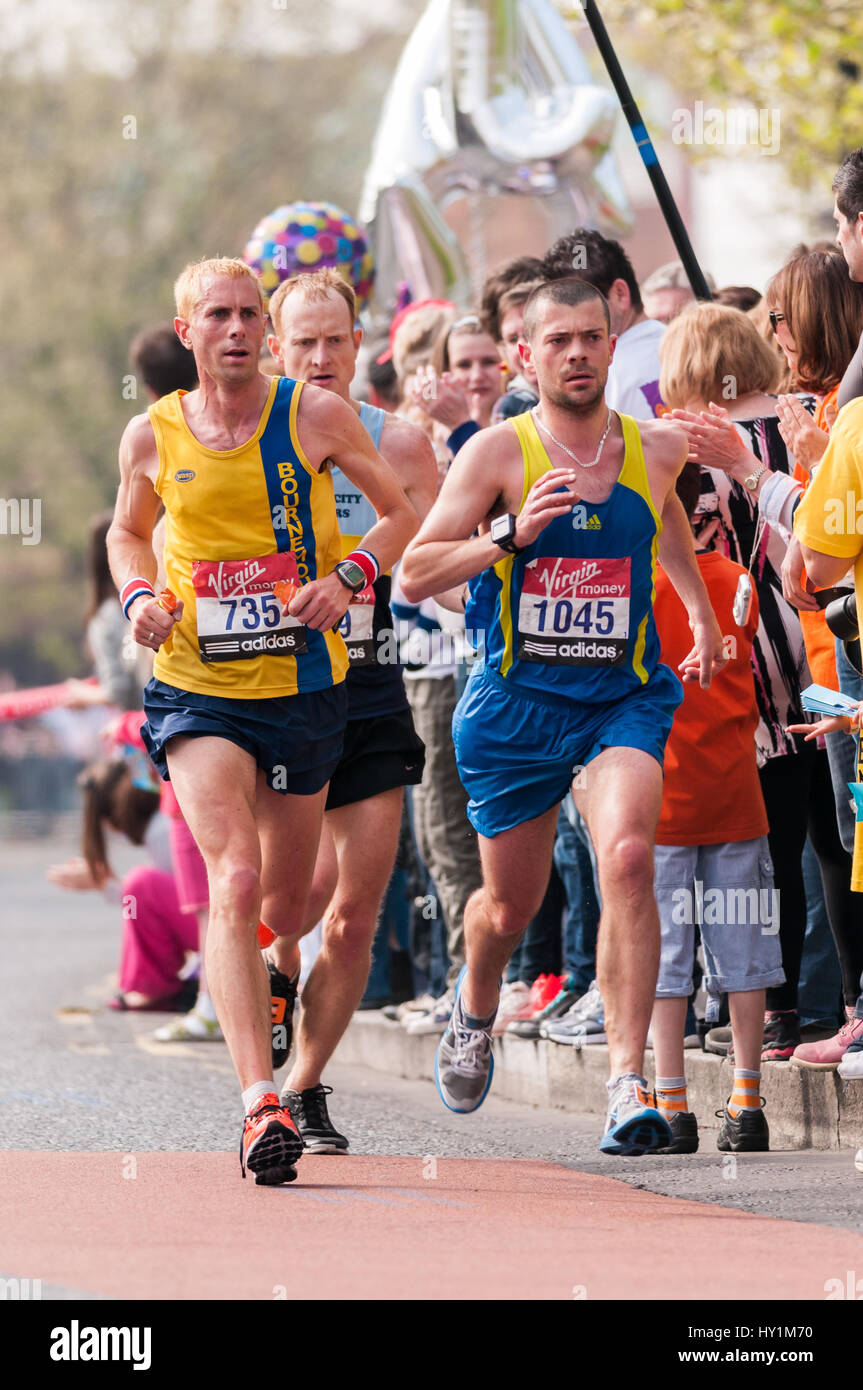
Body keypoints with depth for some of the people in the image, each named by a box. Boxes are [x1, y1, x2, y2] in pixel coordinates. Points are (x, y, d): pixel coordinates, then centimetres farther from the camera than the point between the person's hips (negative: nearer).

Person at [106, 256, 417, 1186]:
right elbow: (127, 532, 19)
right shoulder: (153, 437, 0)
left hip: (303, 685, 1)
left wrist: (347, 576, -13)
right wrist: (139, 596, -2)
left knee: (286, 901, 15)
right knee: (234, 882, -20)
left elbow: (401, 514, 5)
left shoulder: (315, 415, -3)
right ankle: (260, 1105, -28)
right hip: (196, 692, -1)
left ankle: (248, 979, 53)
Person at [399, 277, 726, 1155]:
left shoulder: (656, 450, 2)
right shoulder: (498, 453, -8)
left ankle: (627, 1080, -25)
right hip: (517, 702, -1)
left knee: (626, 854, -26)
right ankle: (475, 1008, 48)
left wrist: (701, 612, 22)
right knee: (510, 904, 12)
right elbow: (415, 575, -11)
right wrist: (511, 535, -24)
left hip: (625, 696, 1)